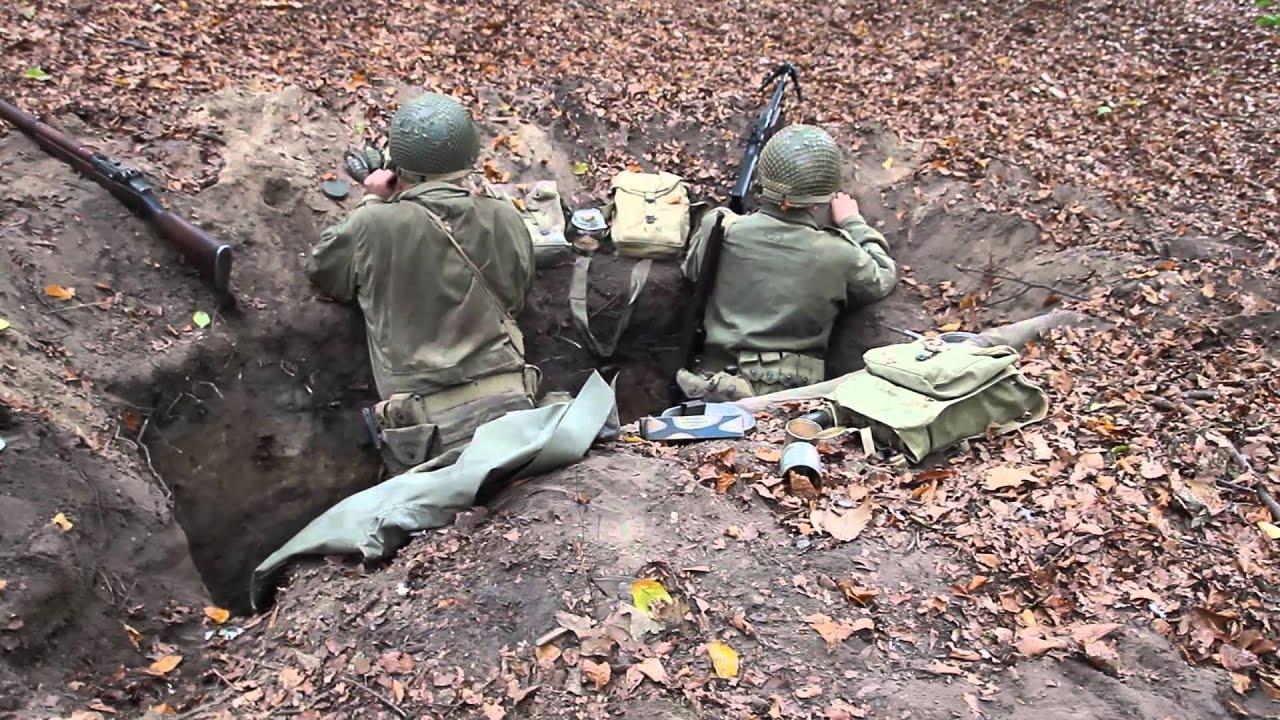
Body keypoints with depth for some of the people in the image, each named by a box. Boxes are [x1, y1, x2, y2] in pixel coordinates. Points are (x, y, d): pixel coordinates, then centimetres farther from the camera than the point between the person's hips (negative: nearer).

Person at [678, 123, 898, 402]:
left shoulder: (721, 229, -6)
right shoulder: (839, 255, -9)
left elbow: (692, 269, 17)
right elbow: (883, 279, 13)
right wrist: (853, 223, 22)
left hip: (715, 379, 2)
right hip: (793, 394, -1)